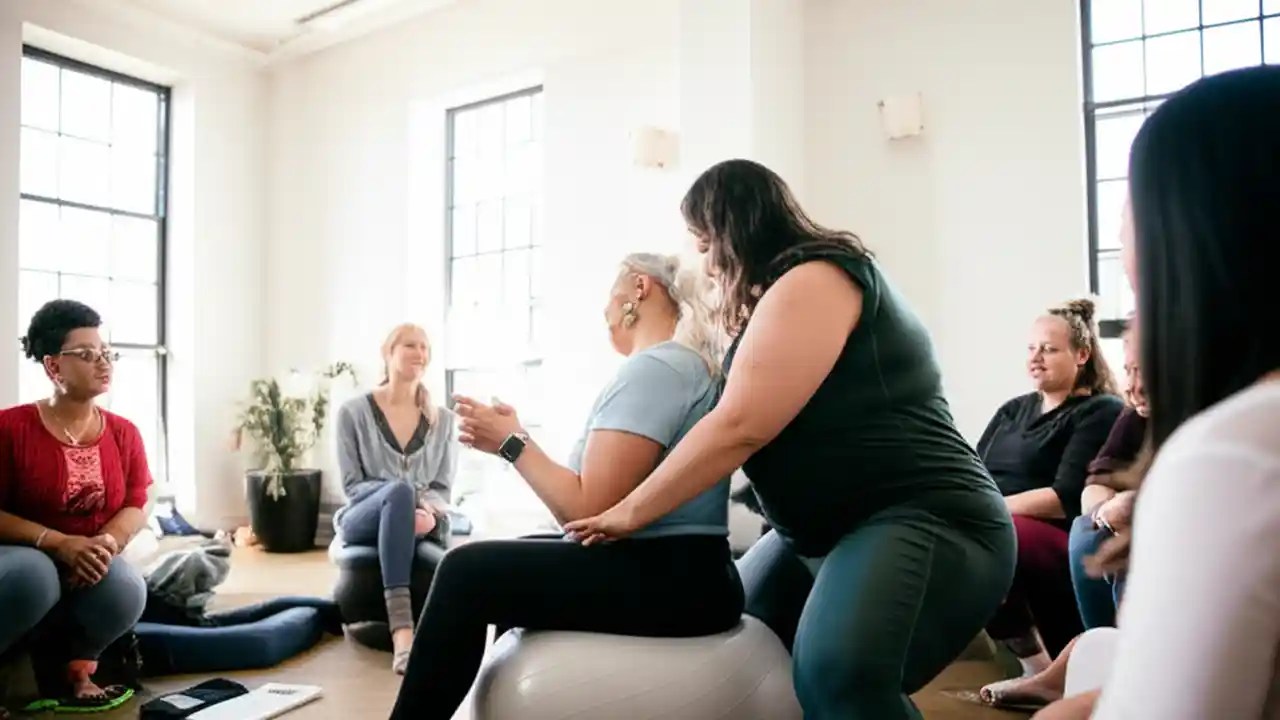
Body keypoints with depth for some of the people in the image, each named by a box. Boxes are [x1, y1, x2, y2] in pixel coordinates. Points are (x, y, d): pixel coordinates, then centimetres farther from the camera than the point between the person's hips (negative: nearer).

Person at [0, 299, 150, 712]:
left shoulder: (124, 433, 1)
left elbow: (135, 507, 0)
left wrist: (108, 543, -22)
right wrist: (58, 543, -25)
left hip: (89, 564, 3)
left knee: (126, 590, -31)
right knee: (34, 575, -38)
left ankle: (79, 668, 2)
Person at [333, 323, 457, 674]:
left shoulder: (443, 420, 10)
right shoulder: (354, 412, 2)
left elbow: (442, 488, 7)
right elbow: (352, 484, -3)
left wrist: (428, 512, -18)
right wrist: (404, 502, -22)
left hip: (421, 526, 3)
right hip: (363, 521, -2)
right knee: (399, 491, -39)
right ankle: (402, 632, -49)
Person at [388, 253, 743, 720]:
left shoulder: (651, 367, -15)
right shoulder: (691, 364, 17)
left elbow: (588, 510, -19)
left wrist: (512, 441, -7)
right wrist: (512, 441, 7)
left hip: (671, 582, -11)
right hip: (678, 572, 11)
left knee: (466, 572, -6)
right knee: (513, 563, 24)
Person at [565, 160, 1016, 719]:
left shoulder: (813, 281, -14)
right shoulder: (802, 288, 18)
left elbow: (740, 427, -22)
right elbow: (740, 419, 21)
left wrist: (630, 513, -15)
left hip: (920, 520, -11)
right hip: (827, 530, 11)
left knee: (835, 673, -32)